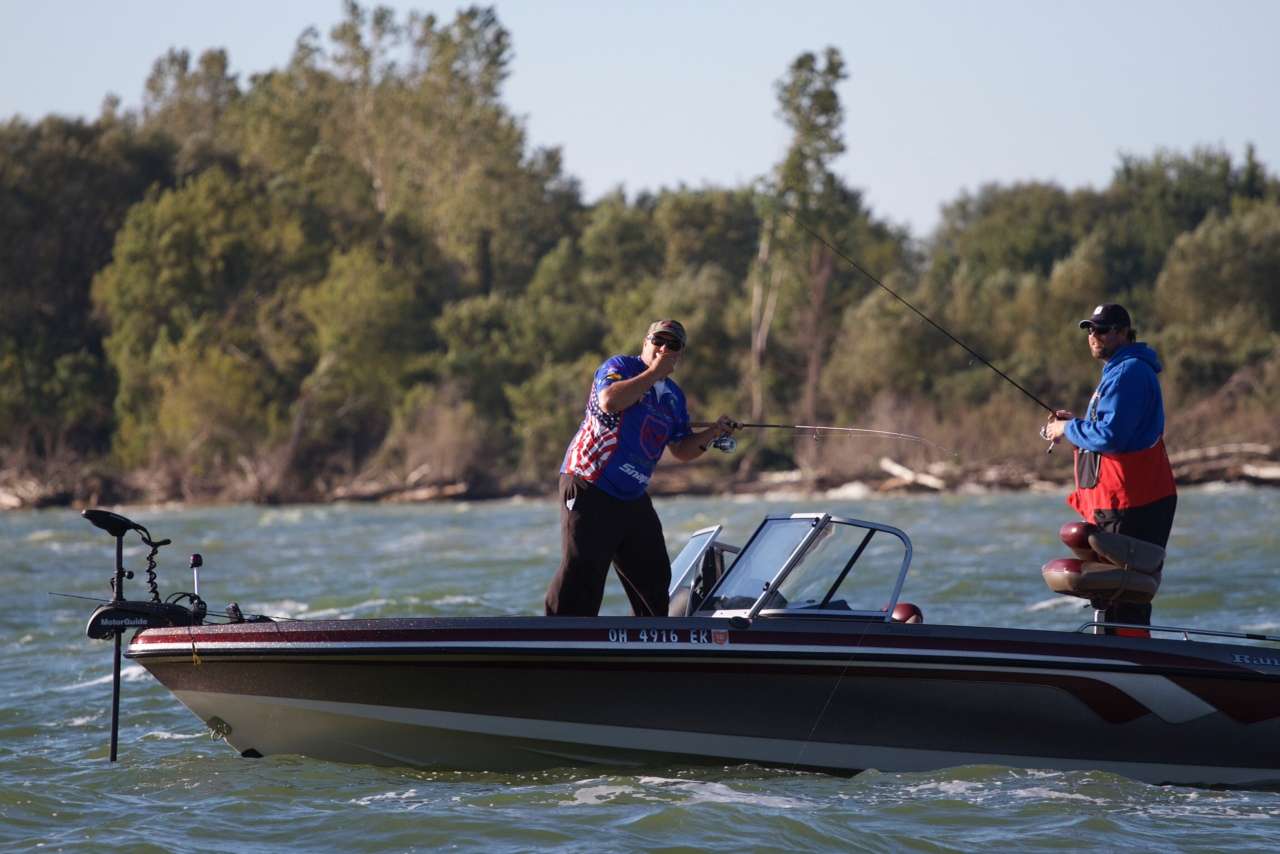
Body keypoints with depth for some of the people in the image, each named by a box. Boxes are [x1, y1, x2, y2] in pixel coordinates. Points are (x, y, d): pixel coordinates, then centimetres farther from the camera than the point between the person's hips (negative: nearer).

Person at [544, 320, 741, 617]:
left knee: (654, 577, 12)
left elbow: (682, 450, 20)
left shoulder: (674, 396, 16)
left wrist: (713, 433, 2)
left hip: (633, 498, 8)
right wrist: (654, 373, -18)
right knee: (581, 571, -16)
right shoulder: (619, 367, -5)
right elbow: (609, 401, -26)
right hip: (589, 488, -8)